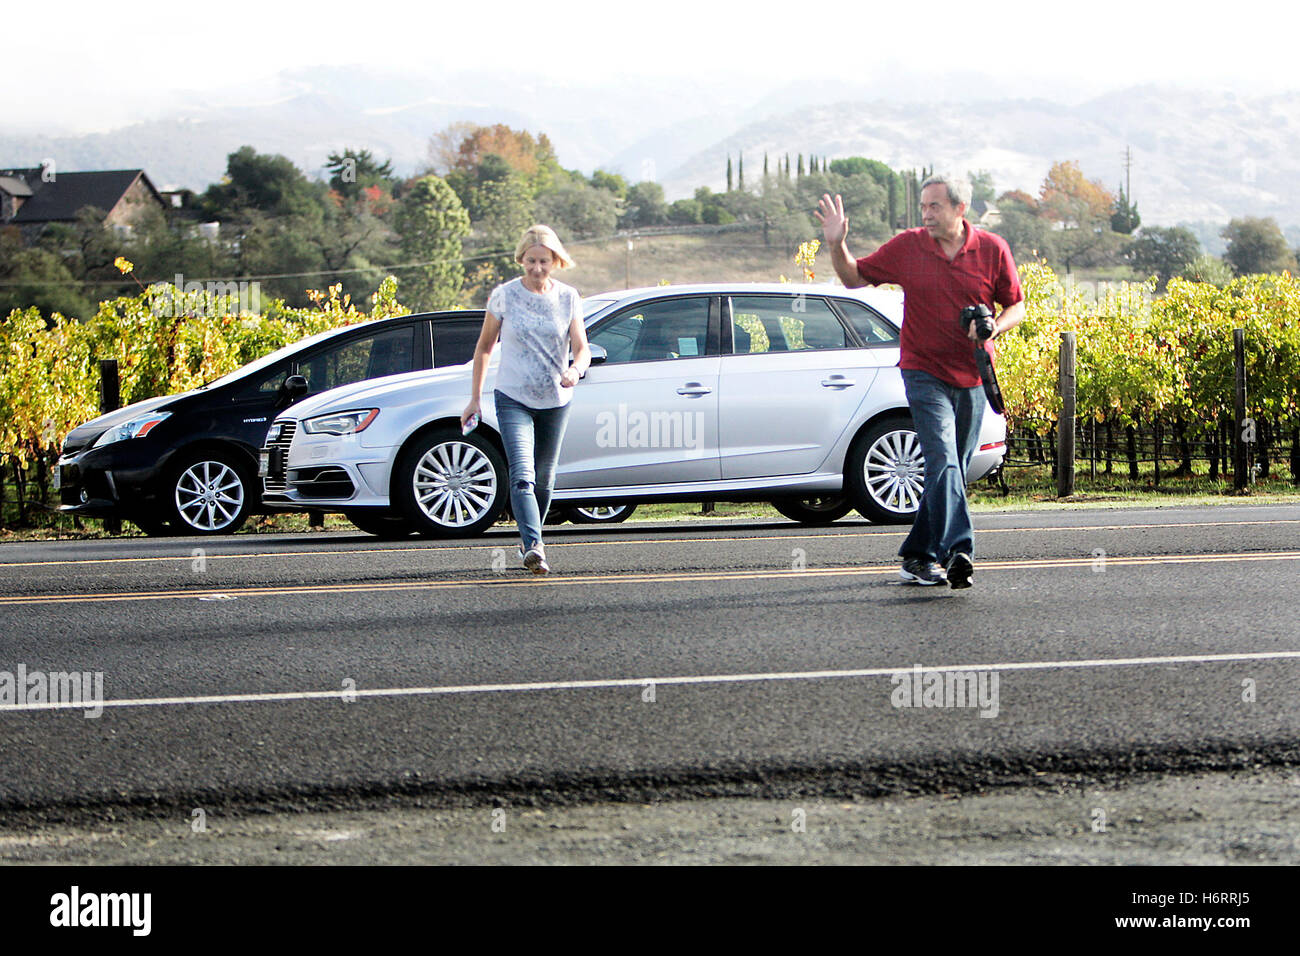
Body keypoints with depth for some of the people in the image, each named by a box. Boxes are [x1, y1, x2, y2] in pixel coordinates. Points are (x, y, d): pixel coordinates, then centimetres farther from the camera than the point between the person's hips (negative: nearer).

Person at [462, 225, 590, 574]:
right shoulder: (504, 296, -4)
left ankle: (529, 539, 34)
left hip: (555, 401, 3)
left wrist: (574, 371, -26)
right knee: (522, 475, -19)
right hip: (513, 398, -3)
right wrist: (475, 398, 4)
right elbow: (484, 347, 5)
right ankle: (533, 546, -31)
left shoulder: (568, 298, 1)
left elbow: (581, 349, -2)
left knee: (544, 477, 14)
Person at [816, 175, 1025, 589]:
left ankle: (917, 556, 22)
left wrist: (993, 327, -12)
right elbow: (854, 277, 8)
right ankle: (957, 551, -31)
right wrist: (837, 245, -9)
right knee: (943, 459, -21)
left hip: (971, 378, 3)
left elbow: (1016, 306, 8)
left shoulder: (992, 250, 0)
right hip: (924, 373, -3)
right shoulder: (906, 247, -1)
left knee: (951, 470, 10)